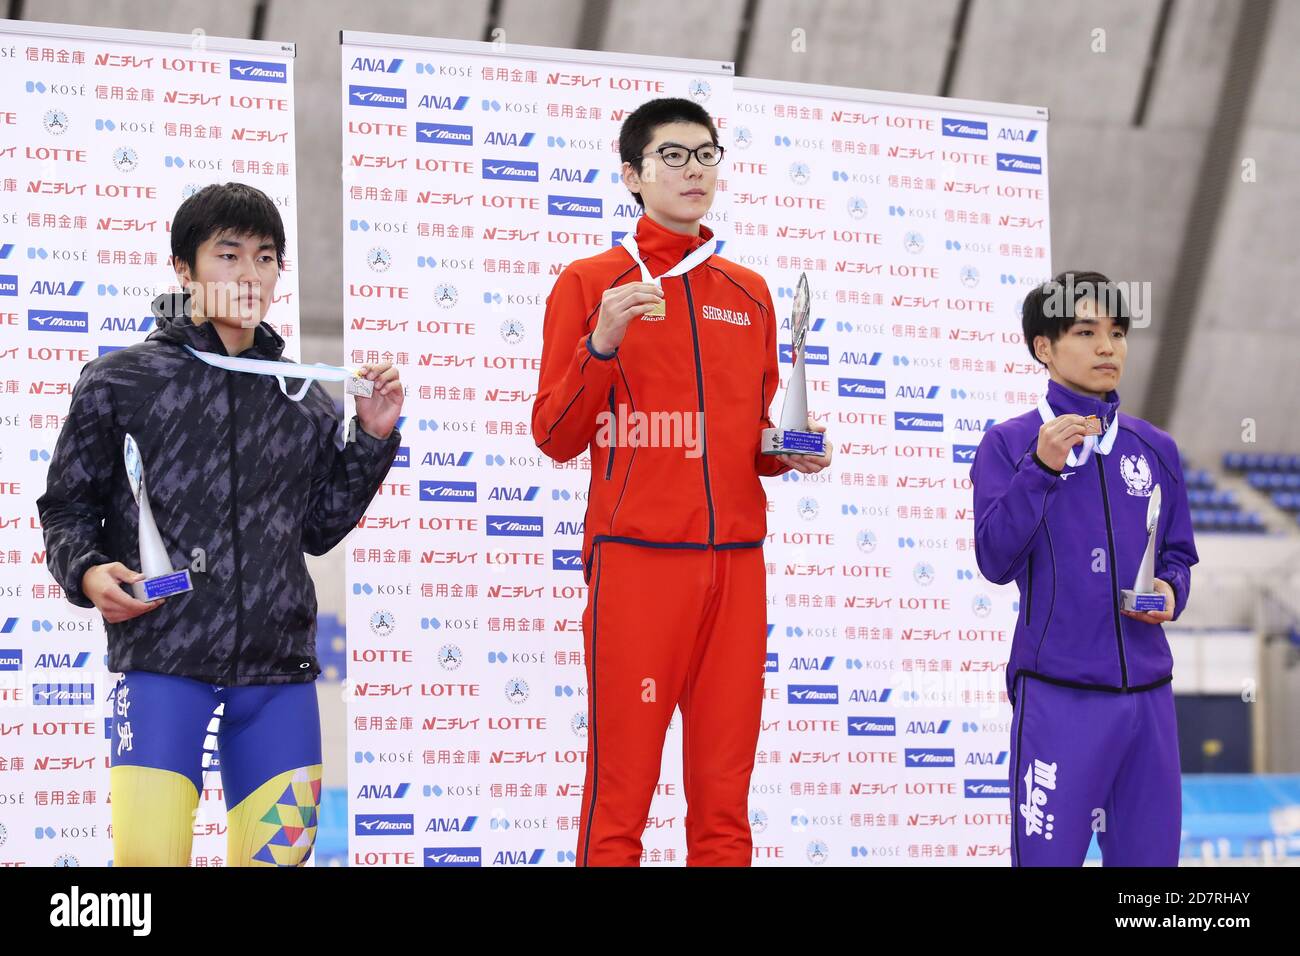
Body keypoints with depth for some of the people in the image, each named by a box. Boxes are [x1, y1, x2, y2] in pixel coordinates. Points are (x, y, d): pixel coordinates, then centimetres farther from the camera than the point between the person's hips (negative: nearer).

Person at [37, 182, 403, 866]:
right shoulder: (121, 381, 3)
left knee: (275, 855, 6)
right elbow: (67, 506, 7)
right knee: (146, 855, -15)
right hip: (161, 660, -3)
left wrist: (372, 439, 9)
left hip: (278, 669, 3)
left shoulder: (304, 400, 12)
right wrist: (87, 572, -11)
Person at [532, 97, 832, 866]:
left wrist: (787, 453, 4)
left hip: (736, 562, 4)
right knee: (621, 792, -6)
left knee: (725, 799, 4)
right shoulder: (591, 284, 4)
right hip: (636, 558, -4)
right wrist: (602, 342, -14)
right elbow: (556, 437, -1)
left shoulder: (750, 294, 17)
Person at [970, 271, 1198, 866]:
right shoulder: (1010, 445, -1)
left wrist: (1171, 591, -3)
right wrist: (1041, 469, -19)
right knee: (1049, 857, -3)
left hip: (1147, 693, 5)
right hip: (1058, 697, -4)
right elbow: (995, 561, -10)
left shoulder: (1155, 450, 12)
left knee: (1148, 854, 8)